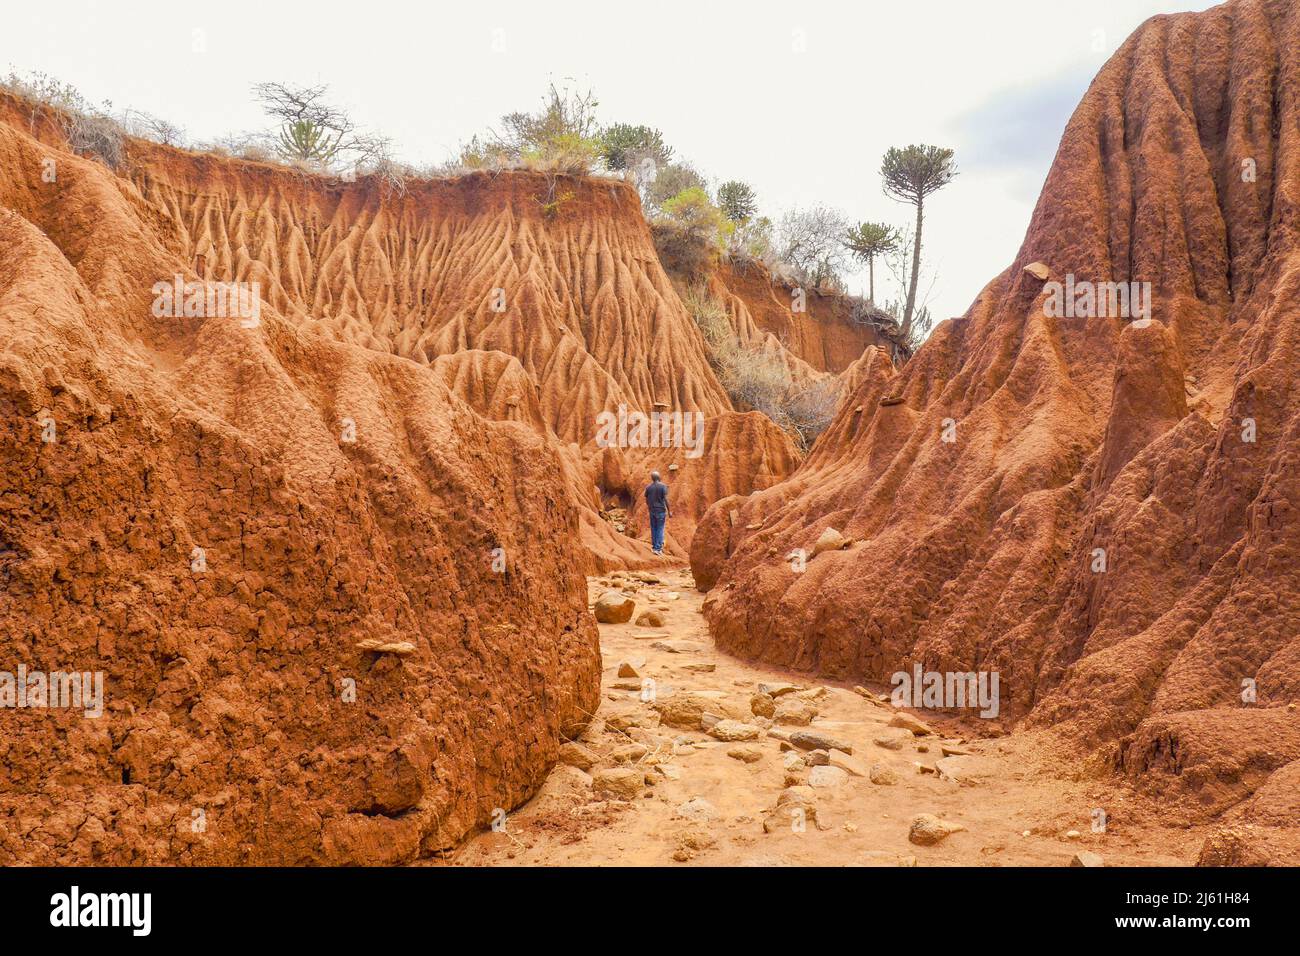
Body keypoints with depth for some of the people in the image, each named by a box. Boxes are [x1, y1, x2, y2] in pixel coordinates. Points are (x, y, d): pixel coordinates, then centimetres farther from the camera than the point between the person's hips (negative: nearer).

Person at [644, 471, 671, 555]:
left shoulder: (648, 487, 2)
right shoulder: (663, 486, -9)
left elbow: (646, 500, 7)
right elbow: (665, 499, -13)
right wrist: (669, 511, -7)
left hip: (652, 511, 4)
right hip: (661, 510, -4)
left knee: (653, 529, 13)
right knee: (660, 529, 0)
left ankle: (654, 546, 19)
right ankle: (658, 548, -3)